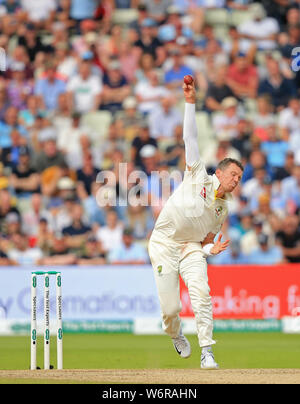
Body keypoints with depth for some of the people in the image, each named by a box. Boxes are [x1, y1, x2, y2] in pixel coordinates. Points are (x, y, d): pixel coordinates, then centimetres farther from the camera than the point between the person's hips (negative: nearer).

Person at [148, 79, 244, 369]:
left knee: (200, 293, -22)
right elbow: (189, 137, -9)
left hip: (191, 247, 4)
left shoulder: (223, 209, 9)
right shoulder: (198, 177, -4)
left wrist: (212, 249, -10)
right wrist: (190, 102, -16)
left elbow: (206, 241, 15)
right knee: (170, 307, -9)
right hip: (164, 244, -4)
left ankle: (207, 353, -21)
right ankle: (176, 337, 26)